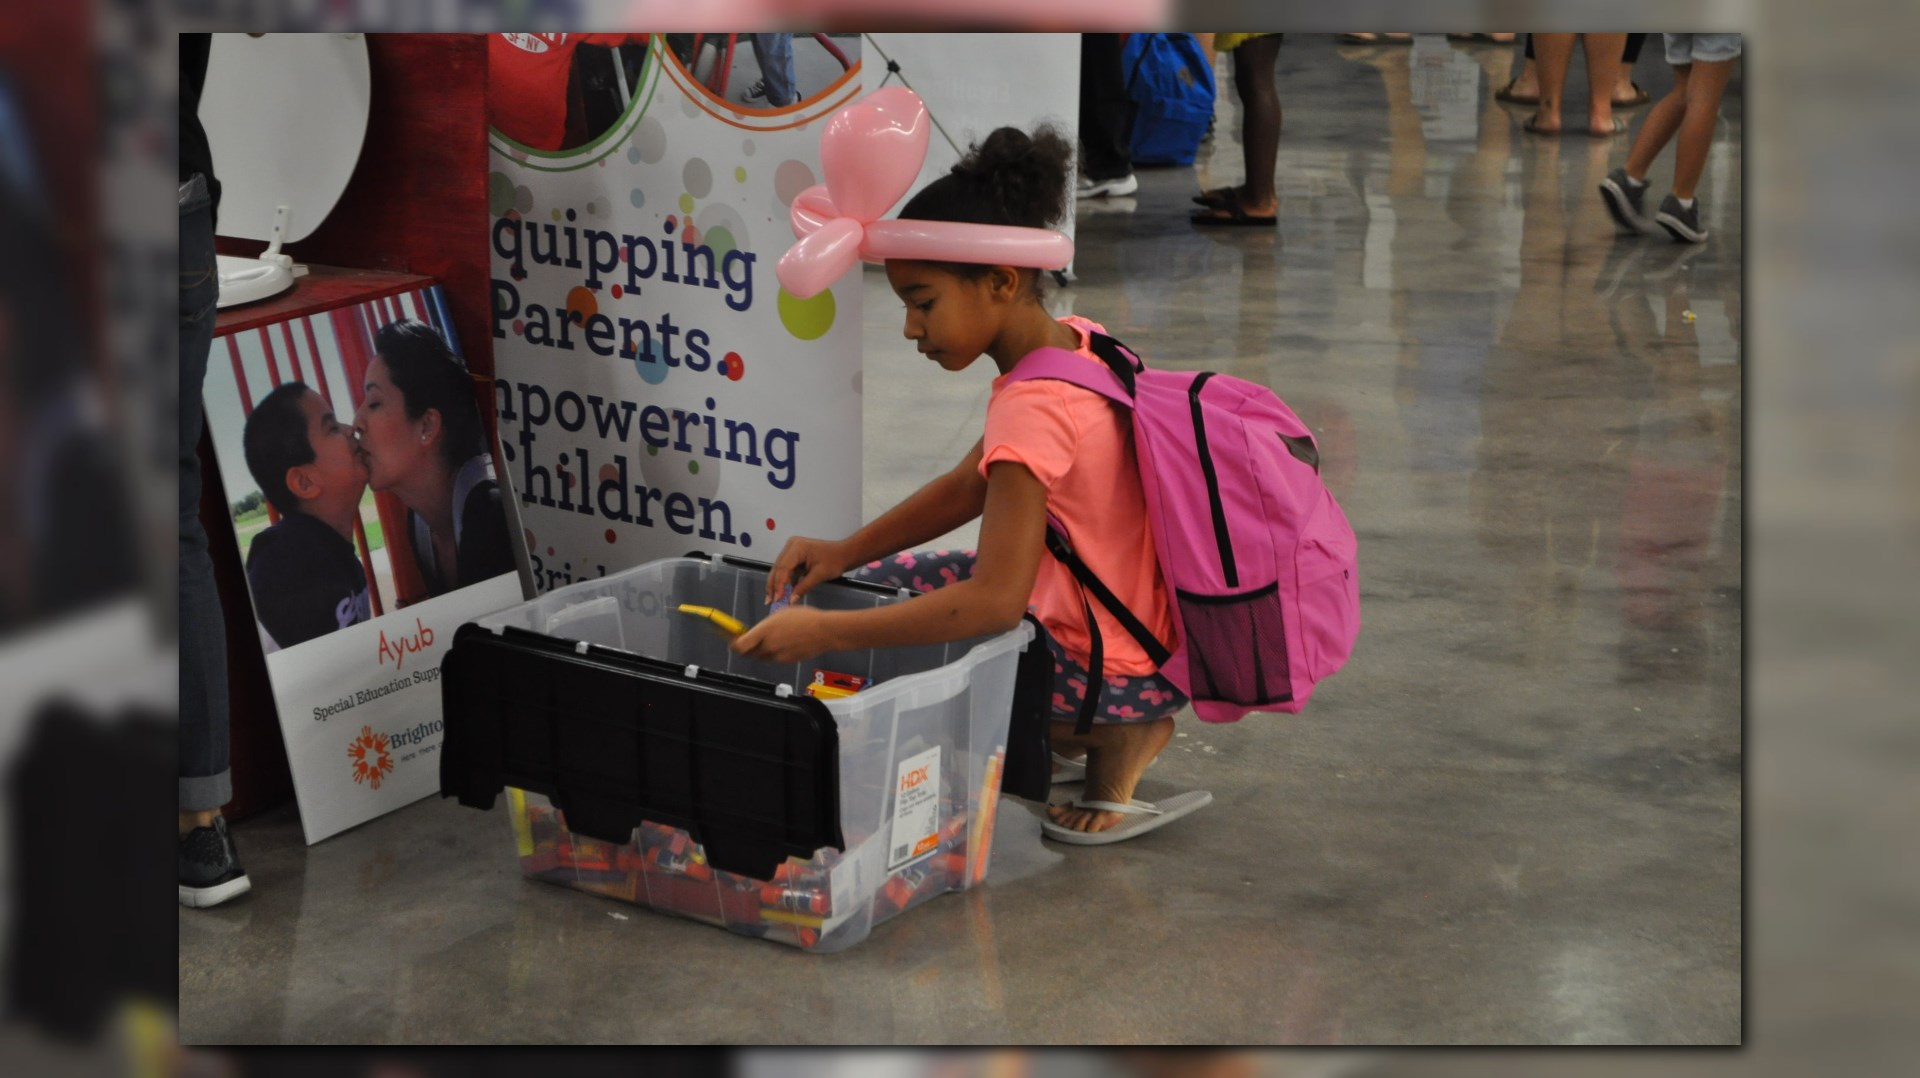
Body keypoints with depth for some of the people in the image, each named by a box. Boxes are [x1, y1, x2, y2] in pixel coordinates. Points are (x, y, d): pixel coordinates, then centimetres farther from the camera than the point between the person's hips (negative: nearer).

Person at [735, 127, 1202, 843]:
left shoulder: (1032, 409, -28)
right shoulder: (1076, 343, 1)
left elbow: (994, 600, -32)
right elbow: (968, 487, 9)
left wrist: (822, 633, -32)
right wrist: (843, 552, -2)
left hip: (1111, 669, -9)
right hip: (1150, 630, 9)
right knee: (882, 580, 14)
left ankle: (1107, 743, 0)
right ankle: (1120, 727, 11)